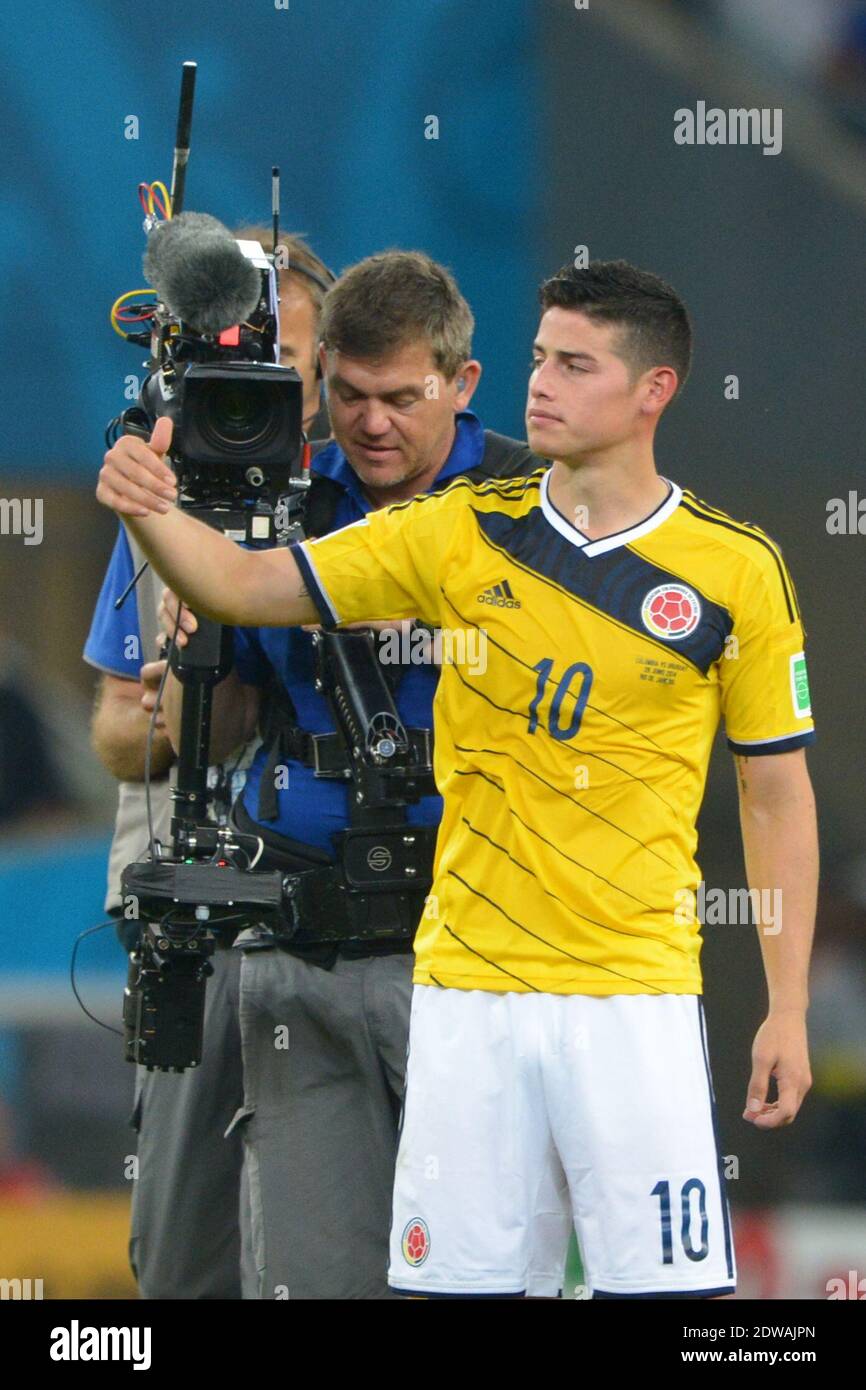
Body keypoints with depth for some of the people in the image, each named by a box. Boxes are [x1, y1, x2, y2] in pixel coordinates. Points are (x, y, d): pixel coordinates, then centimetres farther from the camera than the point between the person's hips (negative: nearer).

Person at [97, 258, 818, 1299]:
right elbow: (246, 588, 4)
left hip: (636, 993, -2)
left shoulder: (737, 570, 0)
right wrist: (151, 512, -17)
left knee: (667, 1284, -6)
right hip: (465, 989, 2)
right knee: (455, 1281, 3)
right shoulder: (461, 533, 4)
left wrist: (787, 1010, 1)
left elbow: (777, 795, 5)